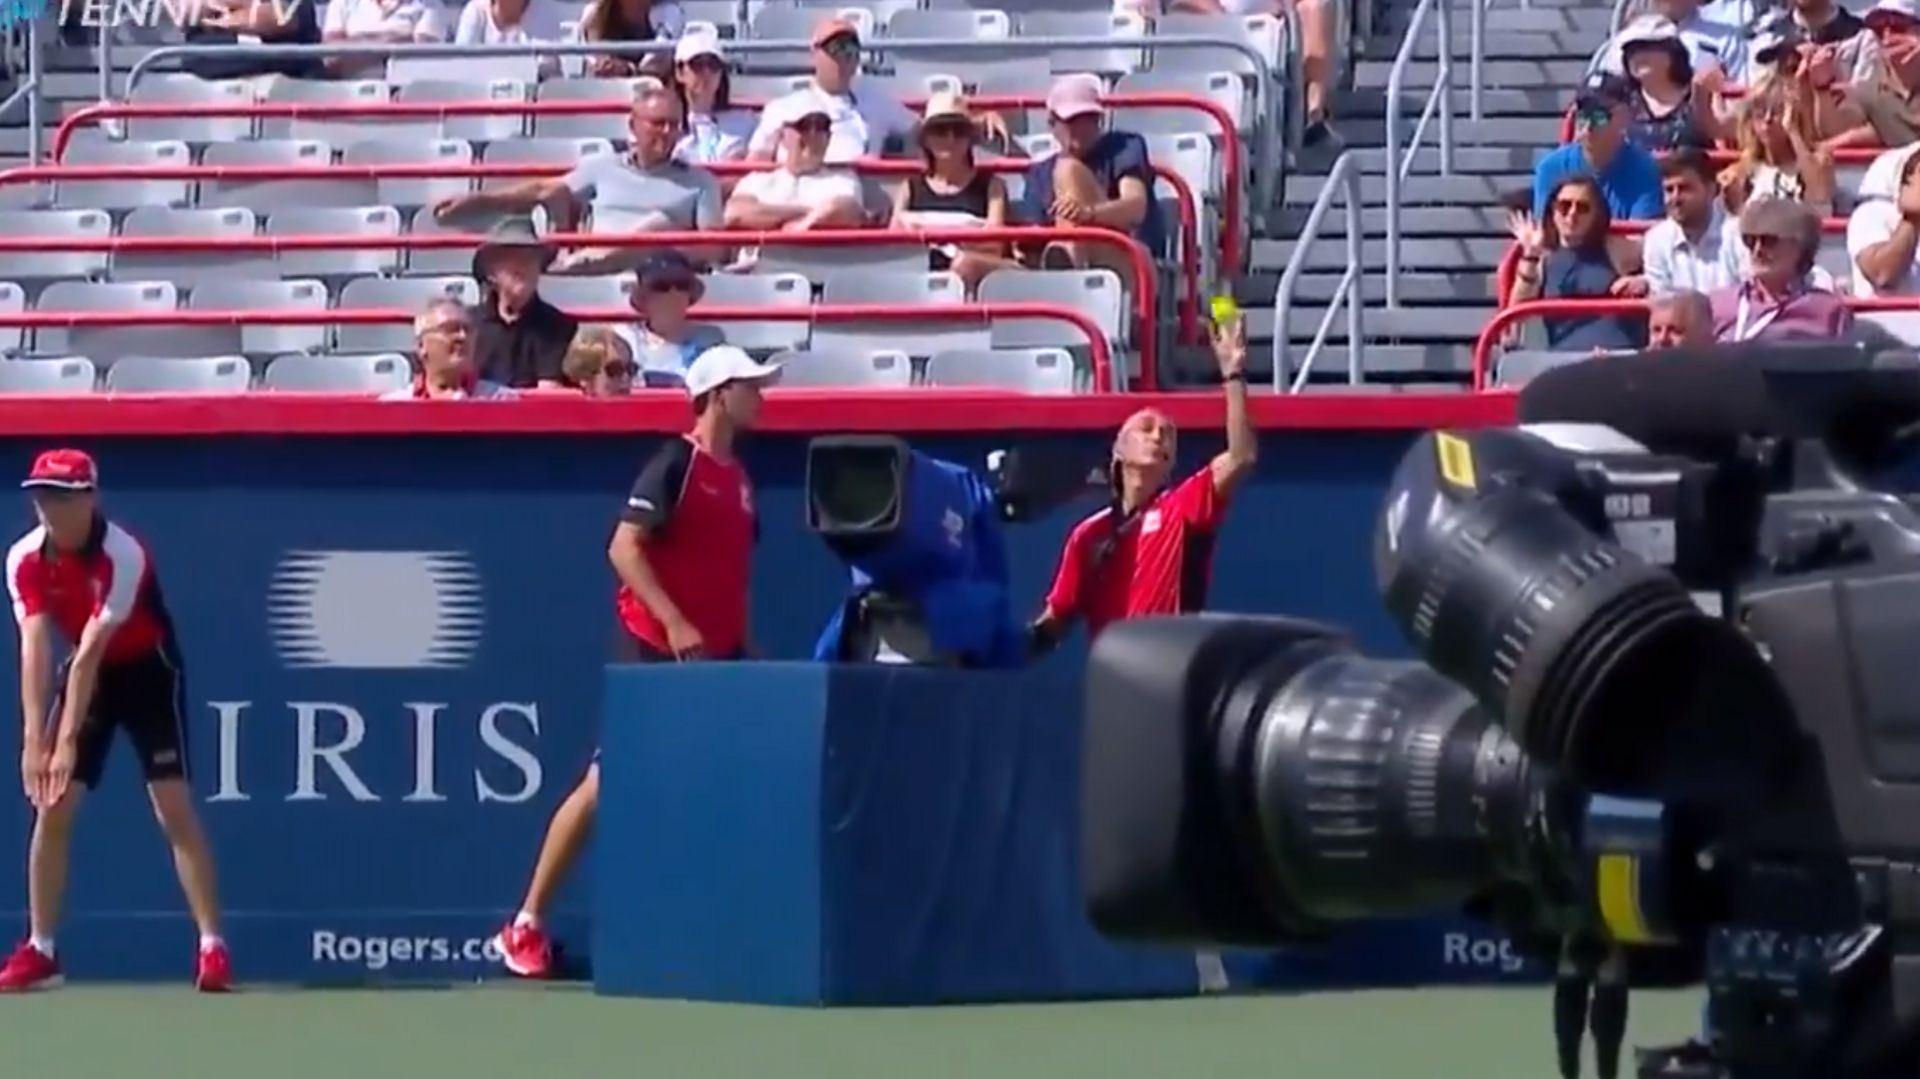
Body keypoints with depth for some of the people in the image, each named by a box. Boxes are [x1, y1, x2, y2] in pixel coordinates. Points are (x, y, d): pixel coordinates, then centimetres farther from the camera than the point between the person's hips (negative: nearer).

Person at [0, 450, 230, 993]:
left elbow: (91, 652, -34)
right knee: (51, 807, -1)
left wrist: (67, 740, -36)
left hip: (148, 669, -5)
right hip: (88, 672, 5)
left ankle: (213, 947, -12)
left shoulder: (123, 557, -30)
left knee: (174, 806, -14)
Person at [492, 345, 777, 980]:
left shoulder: (738, 478, 13)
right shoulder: (675, 465, -10)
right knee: (603, 785, -5)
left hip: (716, 661, 7)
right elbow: (624, 548, -17)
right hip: (654, 653, -7)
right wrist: (675, 624, -24)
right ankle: (527, 925, 3)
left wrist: (743, 650, 14)